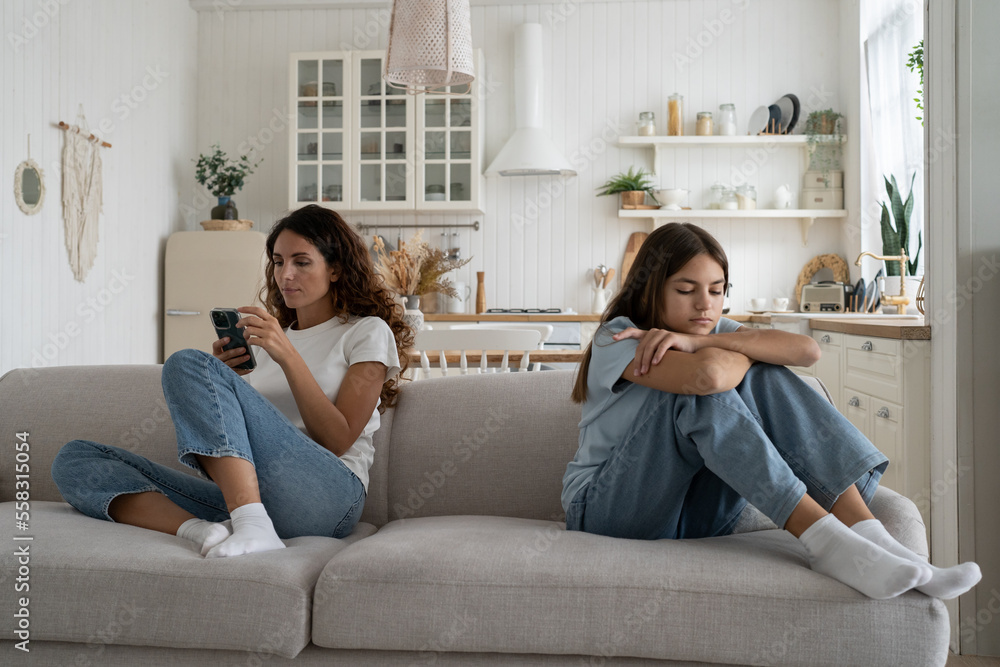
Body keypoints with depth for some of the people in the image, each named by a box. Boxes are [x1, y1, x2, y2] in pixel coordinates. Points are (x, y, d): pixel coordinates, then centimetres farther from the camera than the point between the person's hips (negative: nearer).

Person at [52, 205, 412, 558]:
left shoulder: (368, 332, 11)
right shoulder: (271, 336, 28)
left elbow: (338, 440, -2)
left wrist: (288, 357, -9)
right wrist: (222, 377, 5)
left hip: (327, 494, -6)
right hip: (239, 499, 6)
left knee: (188, 363, -22)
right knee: (75, 458, -6)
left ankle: (254, 530, -35)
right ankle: (200, 530, -30)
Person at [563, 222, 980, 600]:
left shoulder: (713, 331, 7)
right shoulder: (616, 338, -13)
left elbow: (806, 350, -13)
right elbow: (709, 373, -34)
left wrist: (699, 341, -22)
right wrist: (750, 347, -12)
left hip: (694, 515, 5)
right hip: (609, 509, -5)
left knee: (763, 379, -16)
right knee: (702, 395, -29)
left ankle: (867, 533, -26)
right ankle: (827, 544, -34)